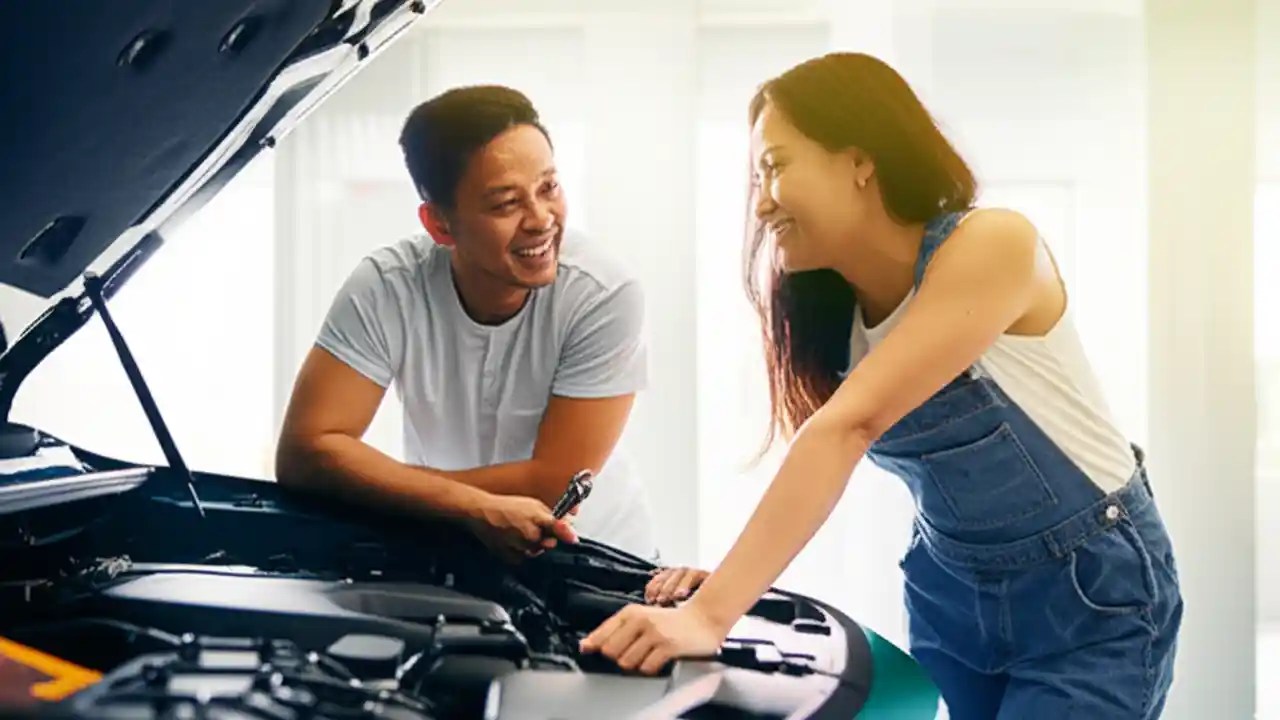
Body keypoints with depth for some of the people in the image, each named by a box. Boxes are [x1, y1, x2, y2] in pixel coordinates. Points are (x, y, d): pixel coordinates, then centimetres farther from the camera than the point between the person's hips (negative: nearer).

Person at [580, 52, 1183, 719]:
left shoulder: (992, 245, -26)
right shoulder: (829, 308, -2)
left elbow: (850, 427, -34)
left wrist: (711, 615, -40)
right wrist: (722, 586, -22)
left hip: (1090, 594, -6)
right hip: (948, 590, 6)